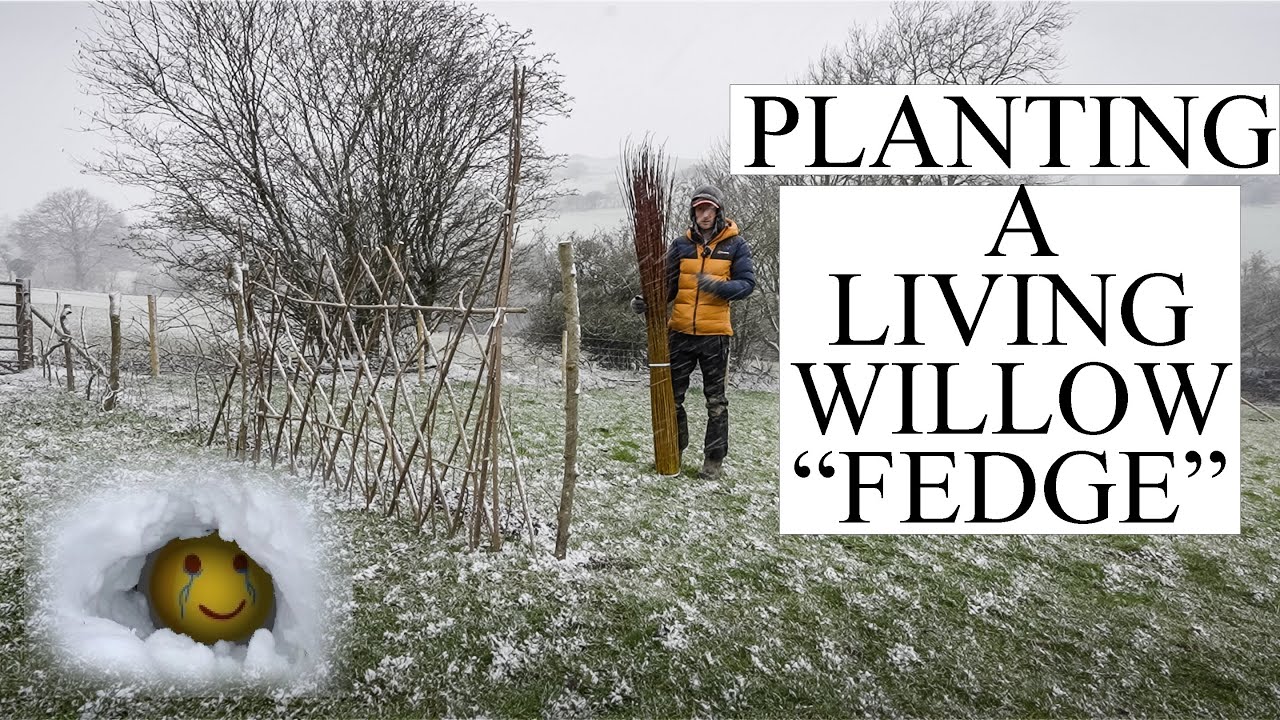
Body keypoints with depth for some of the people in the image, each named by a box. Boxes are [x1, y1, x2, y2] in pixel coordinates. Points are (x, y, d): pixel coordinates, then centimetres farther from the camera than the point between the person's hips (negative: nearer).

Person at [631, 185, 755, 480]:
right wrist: (646, 300, -12)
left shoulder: (736, 244, 1)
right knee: (671, 394, 9)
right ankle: (675, 449, 28)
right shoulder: (681, 244, 7)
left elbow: (747, 283, -4)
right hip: (680, 332, 3)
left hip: (715, 333, -2)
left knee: (715, 400, 7)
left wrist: (718, 286, -23)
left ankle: (714, 459, 19)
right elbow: (668, 284, 7)